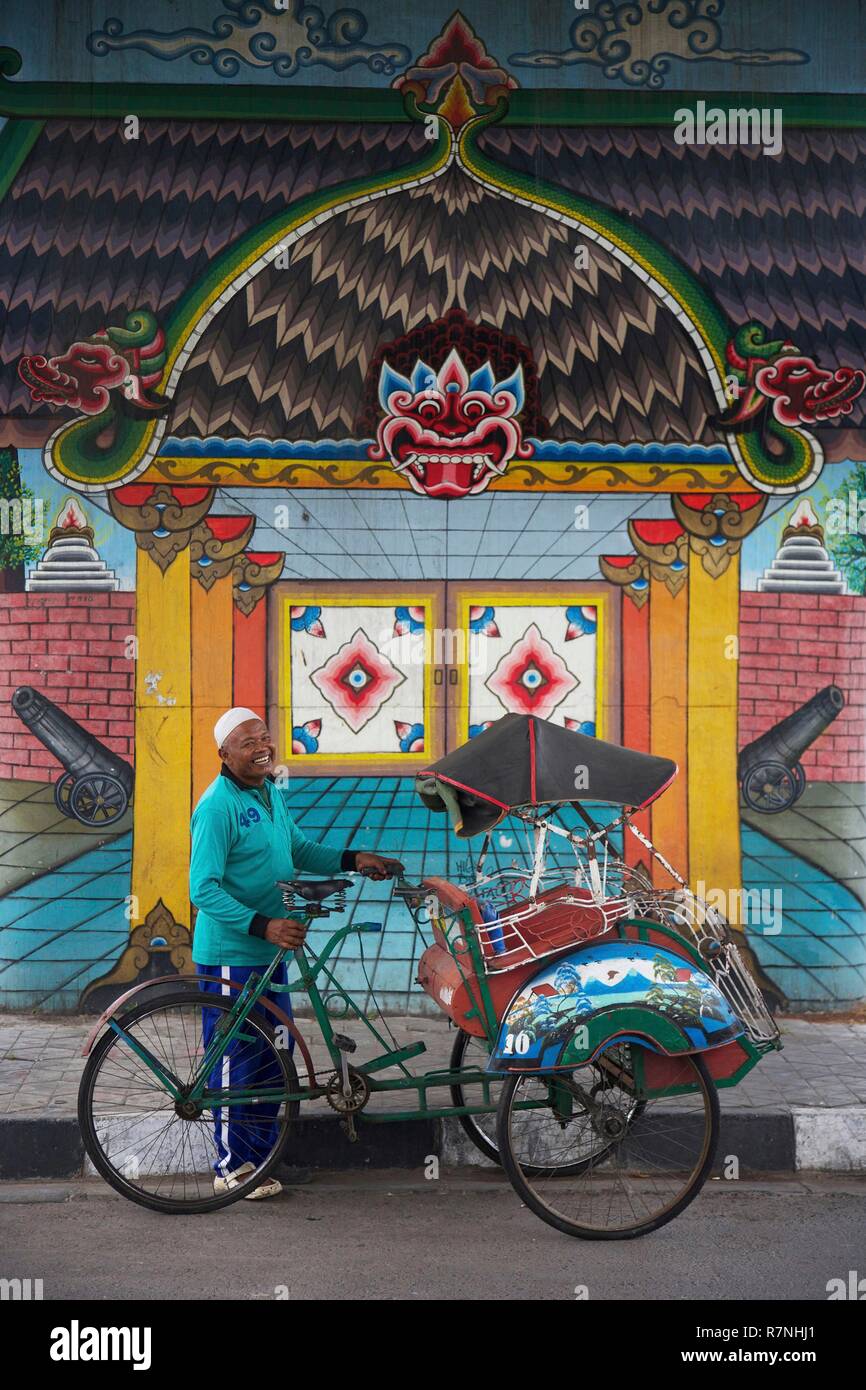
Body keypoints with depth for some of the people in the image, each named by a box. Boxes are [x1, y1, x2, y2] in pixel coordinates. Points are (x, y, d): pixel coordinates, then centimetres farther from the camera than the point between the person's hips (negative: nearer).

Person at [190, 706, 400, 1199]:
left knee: (275, 1052, 16)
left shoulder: (273, 792, 9)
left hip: (270, 949, 9)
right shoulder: (218, 806, -19)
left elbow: (297, 849, 21)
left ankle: (262, 1152, 31)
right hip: (231, 954, -9)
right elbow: (204, 889, -23)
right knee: (237, 1059, 1)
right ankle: (233, 1167, 16)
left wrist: (352, 859, 7)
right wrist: (263, 926, -30)